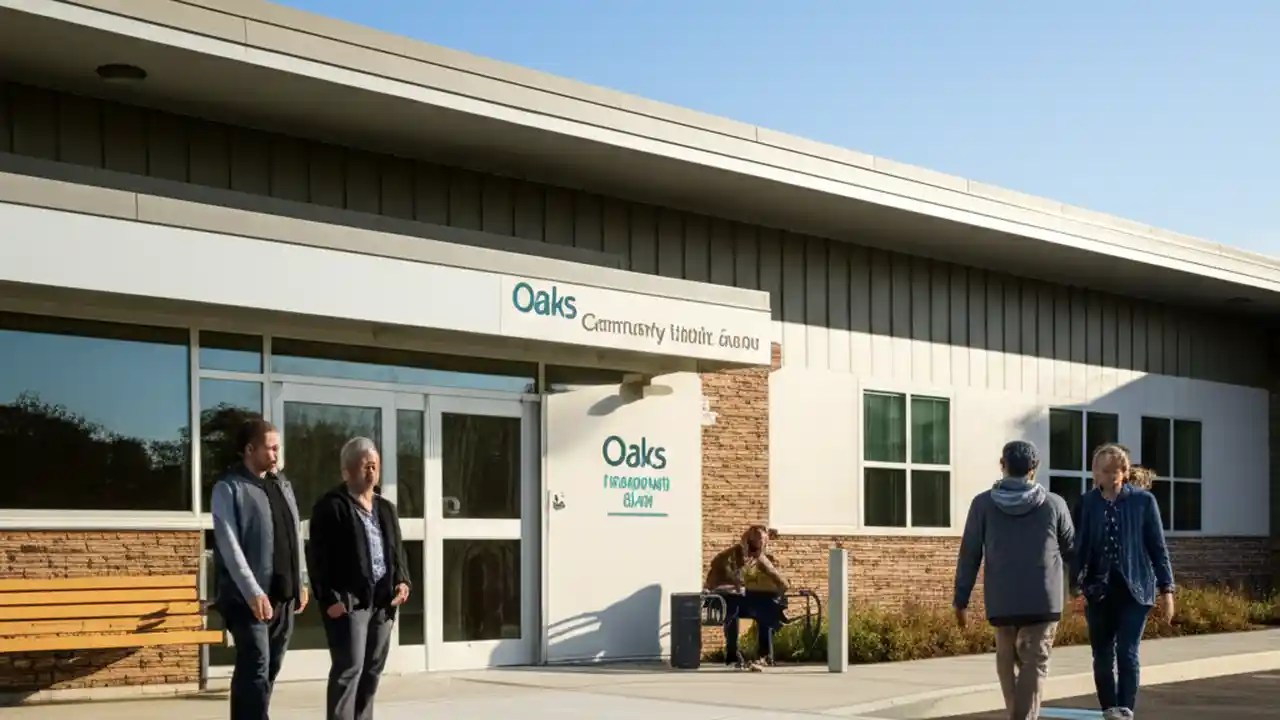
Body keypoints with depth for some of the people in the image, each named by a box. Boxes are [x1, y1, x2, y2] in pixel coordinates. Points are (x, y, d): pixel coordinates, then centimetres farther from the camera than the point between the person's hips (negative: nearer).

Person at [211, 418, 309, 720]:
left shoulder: (282, 484, 13)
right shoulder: (229, 487, -8)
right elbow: (228, 544, -15)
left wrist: (301, 581, 12)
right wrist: (252, 591, -22)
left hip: (284, 594, 7)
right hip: (250, 596, -7)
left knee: (271, 670, 12)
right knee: (256, 671, -9)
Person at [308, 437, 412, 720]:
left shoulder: (386, 508, 18)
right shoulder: (331, 506, -5)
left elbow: (398, 551, 22)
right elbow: (319, 557, -10)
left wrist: (402, 582, 4)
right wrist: (329, 599, -17)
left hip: (383, 601, 7)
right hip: (349, 601, -7)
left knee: (372, 671, 11)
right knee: (348, 670, -11)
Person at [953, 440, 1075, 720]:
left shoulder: (983, 504, -1)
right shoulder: (1054, 504, 0)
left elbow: (969, 555, -1)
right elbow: (1071, 550, 12)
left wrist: (961, 600, 5)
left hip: (1001, 602, 1)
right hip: (1044, 600, -1)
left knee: (1007, 663, 16)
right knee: (1034, 664, -1)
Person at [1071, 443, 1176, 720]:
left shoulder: (1143, 500, -2)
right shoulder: (1088, 503, 1)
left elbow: (1158, 547, 1)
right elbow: (1080, 547, 2)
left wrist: (1166, 588, -1)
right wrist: (1075, 585, -6)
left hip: (1134, 589, -2)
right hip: (1098, 590, 2)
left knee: (1127, 653, -10)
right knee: (1102, 656, 7)